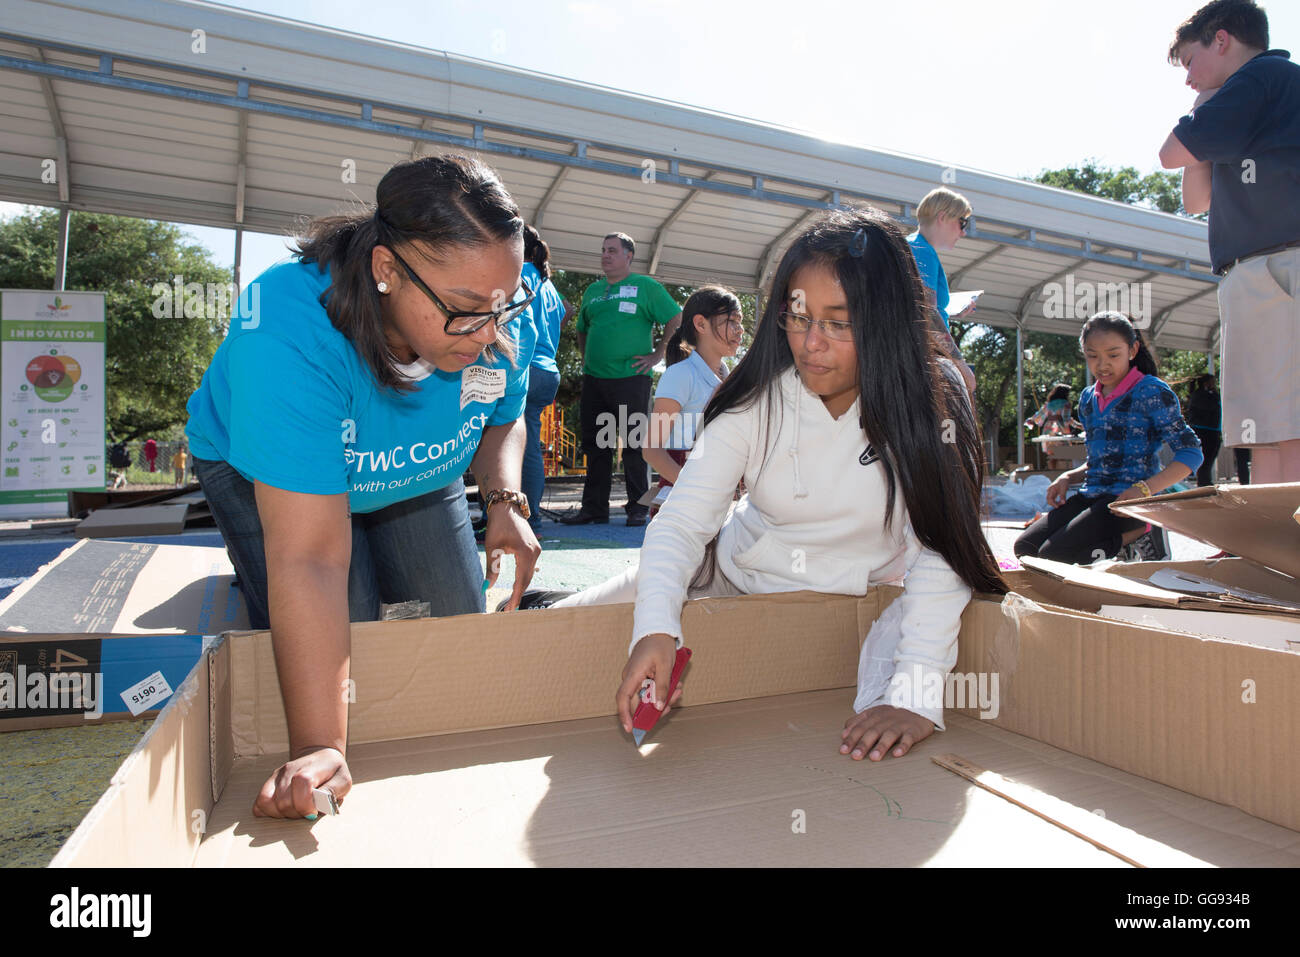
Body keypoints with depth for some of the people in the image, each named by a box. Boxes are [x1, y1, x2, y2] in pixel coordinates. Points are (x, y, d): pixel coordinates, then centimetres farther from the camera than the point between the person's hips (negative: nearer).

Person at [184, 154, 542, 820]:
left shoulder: (494, 317, -27)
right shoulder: (288, 333, -43)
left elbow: (503, 420, -3)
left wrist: (505, 498, -24)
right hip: (262, 473, -4)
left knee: (461, 630, -1)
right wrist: (318, 749, -44)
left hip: (415, 476, 4)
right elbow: (310, 559, -45)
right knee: (346, 650, -16)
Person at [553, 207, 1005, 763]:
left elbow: (941, 553, -24)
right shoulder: (757, 399, -15)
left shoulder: (932, 408, -18)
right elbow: (682, 522, -21)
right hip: (736, 576, 1)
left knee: (884, 745, -27)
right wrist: (655, 628, -39)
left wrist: (915, 697, -36)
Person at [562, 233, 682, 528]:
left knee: (634, 445, -3)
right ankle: (594, 507, 15)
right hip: (593, 379, 6)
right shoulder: (593, 290, 19)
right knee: (595, 445, 8)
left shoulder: (645, 287, 2)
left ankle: (638, 508, 5)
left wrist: (657, 354, -6)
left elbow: (676, 319, -1)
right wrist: (587, 359, 17)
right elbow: (582, 330, 30)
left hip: (630, 378, -6)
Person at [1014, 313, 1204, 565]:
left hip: (1129, 499, -7)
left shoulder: (1152, 392, -4)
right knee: (1024, 547, -10)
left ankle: (1138, 536, -4)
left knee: (1053, 556, -23)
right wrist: (1069, 477, 5)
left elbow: (1191, 452, -8)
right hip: (1092, 495, 7)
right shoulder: (1088, 398, 15)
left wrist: (1146, 488, -22)